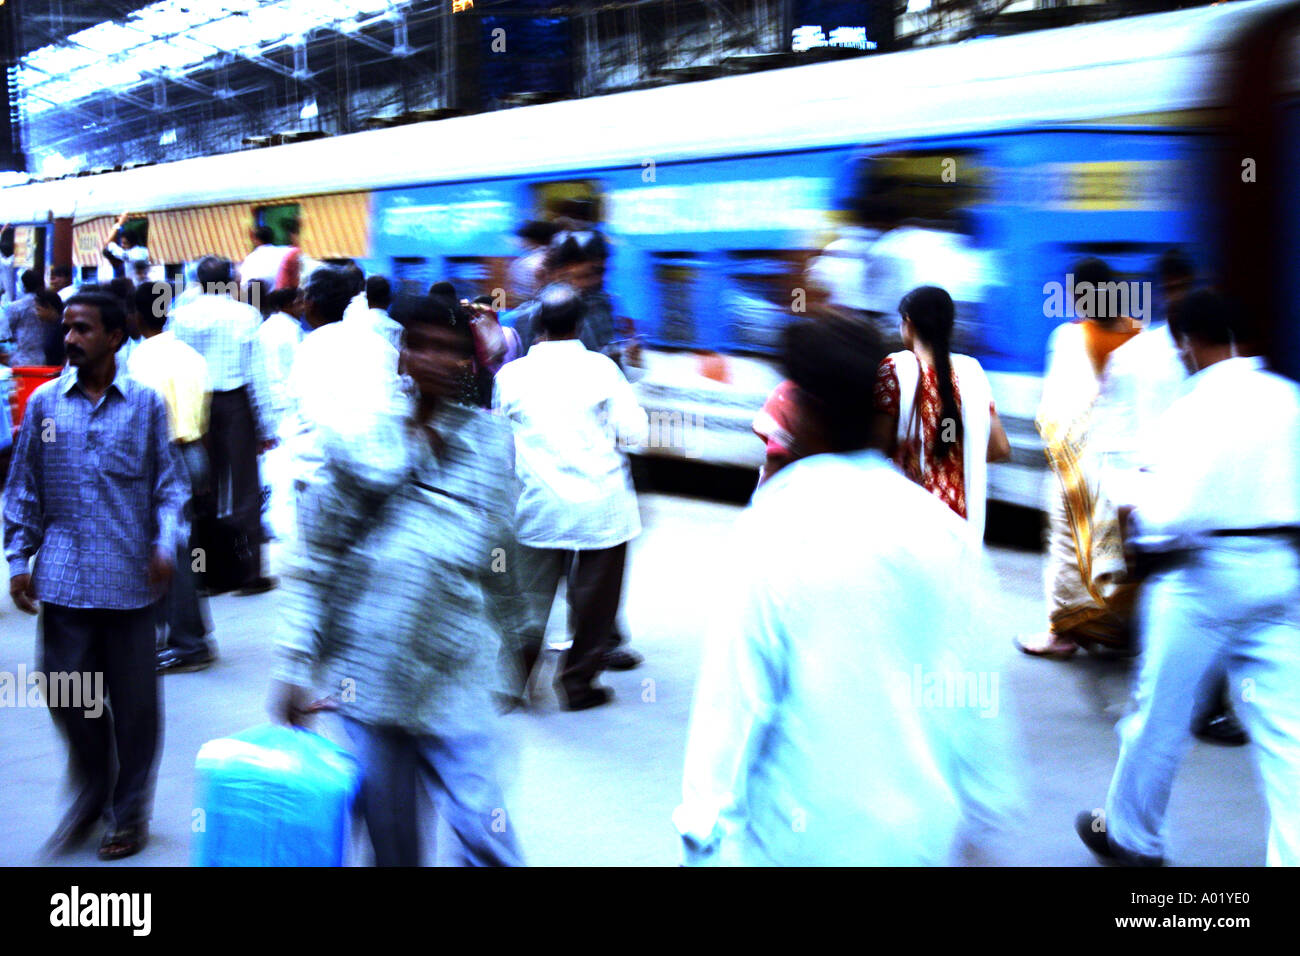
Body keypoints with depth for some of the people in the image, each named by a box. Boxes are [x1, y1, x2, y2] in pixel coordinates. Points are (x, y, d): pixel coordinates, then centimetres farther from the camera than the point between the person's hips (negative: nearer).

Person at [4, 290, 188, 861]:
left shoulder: (145, 404, 2)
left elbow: (169, 485, 4)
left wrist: (165, 545, -11)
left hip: (129, 578, -1)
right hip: (64, 577, 1)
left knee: (134, 701, 7)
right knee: (66, 690, 2)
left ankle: (129, 813, 24)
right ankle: (92, 793, 27)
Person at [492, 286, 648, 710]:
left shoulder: (511, 374, -2)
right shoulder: (601, 368, -7)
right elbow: (634, 432, -7)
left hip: (539, 506, 2)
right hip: (601, 504, -2)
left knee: (532, 596, 10)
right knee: (593, 599, 10)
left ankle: (514, 677, 6)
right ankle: (579, 682, 18)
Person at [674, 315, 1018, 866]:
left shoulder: (767, 538, -18)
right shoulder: (945, 530, -5)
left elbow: (733, 702, -14)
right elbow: (974, 691, 2)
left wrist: (705, 829, -4)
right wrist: (980, 803, 17)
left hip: (801, 839, -4)